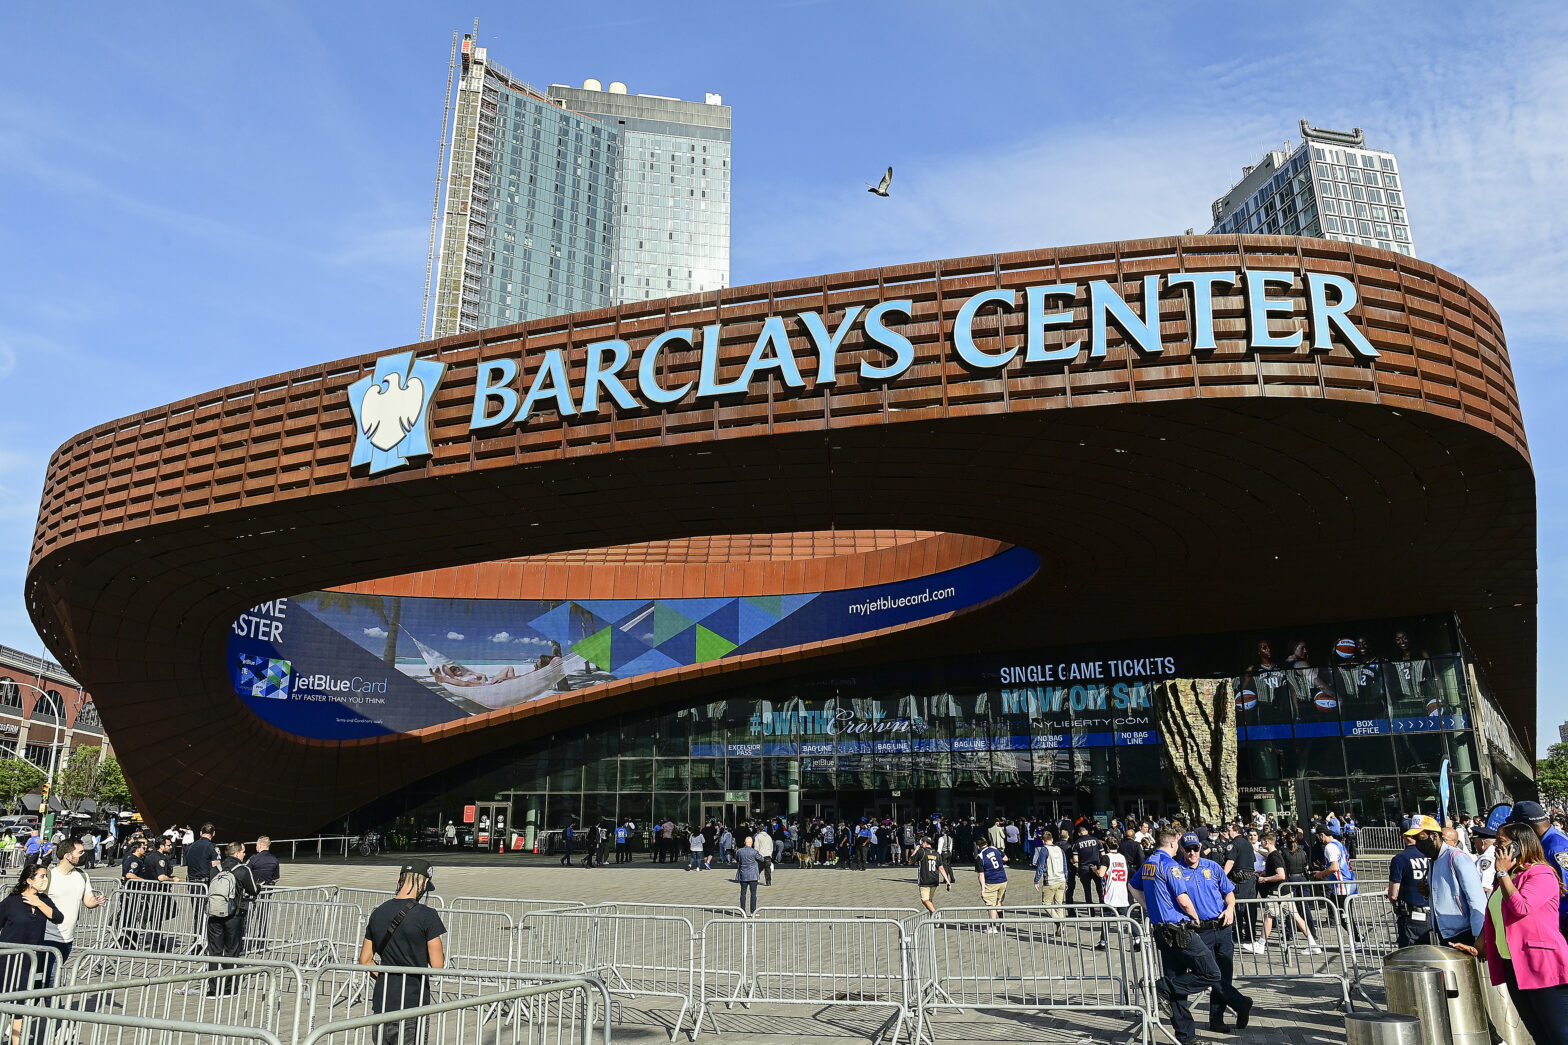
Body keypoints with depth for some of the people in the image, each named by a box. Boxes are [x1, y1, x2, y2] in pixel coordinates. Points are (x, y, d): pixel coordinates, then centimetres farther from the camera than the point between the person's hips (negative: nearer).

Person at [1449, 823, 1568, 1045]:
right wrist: (1478, 948, 16)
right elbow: (1492, 917, 23)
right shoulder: (1507, 877, 18)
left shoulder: (1542, 874, -10)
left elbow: (1521, 907, -25)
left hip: (1542, 966, -9)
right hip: (1512, 966, 9)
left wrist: (1503, 872, -14)